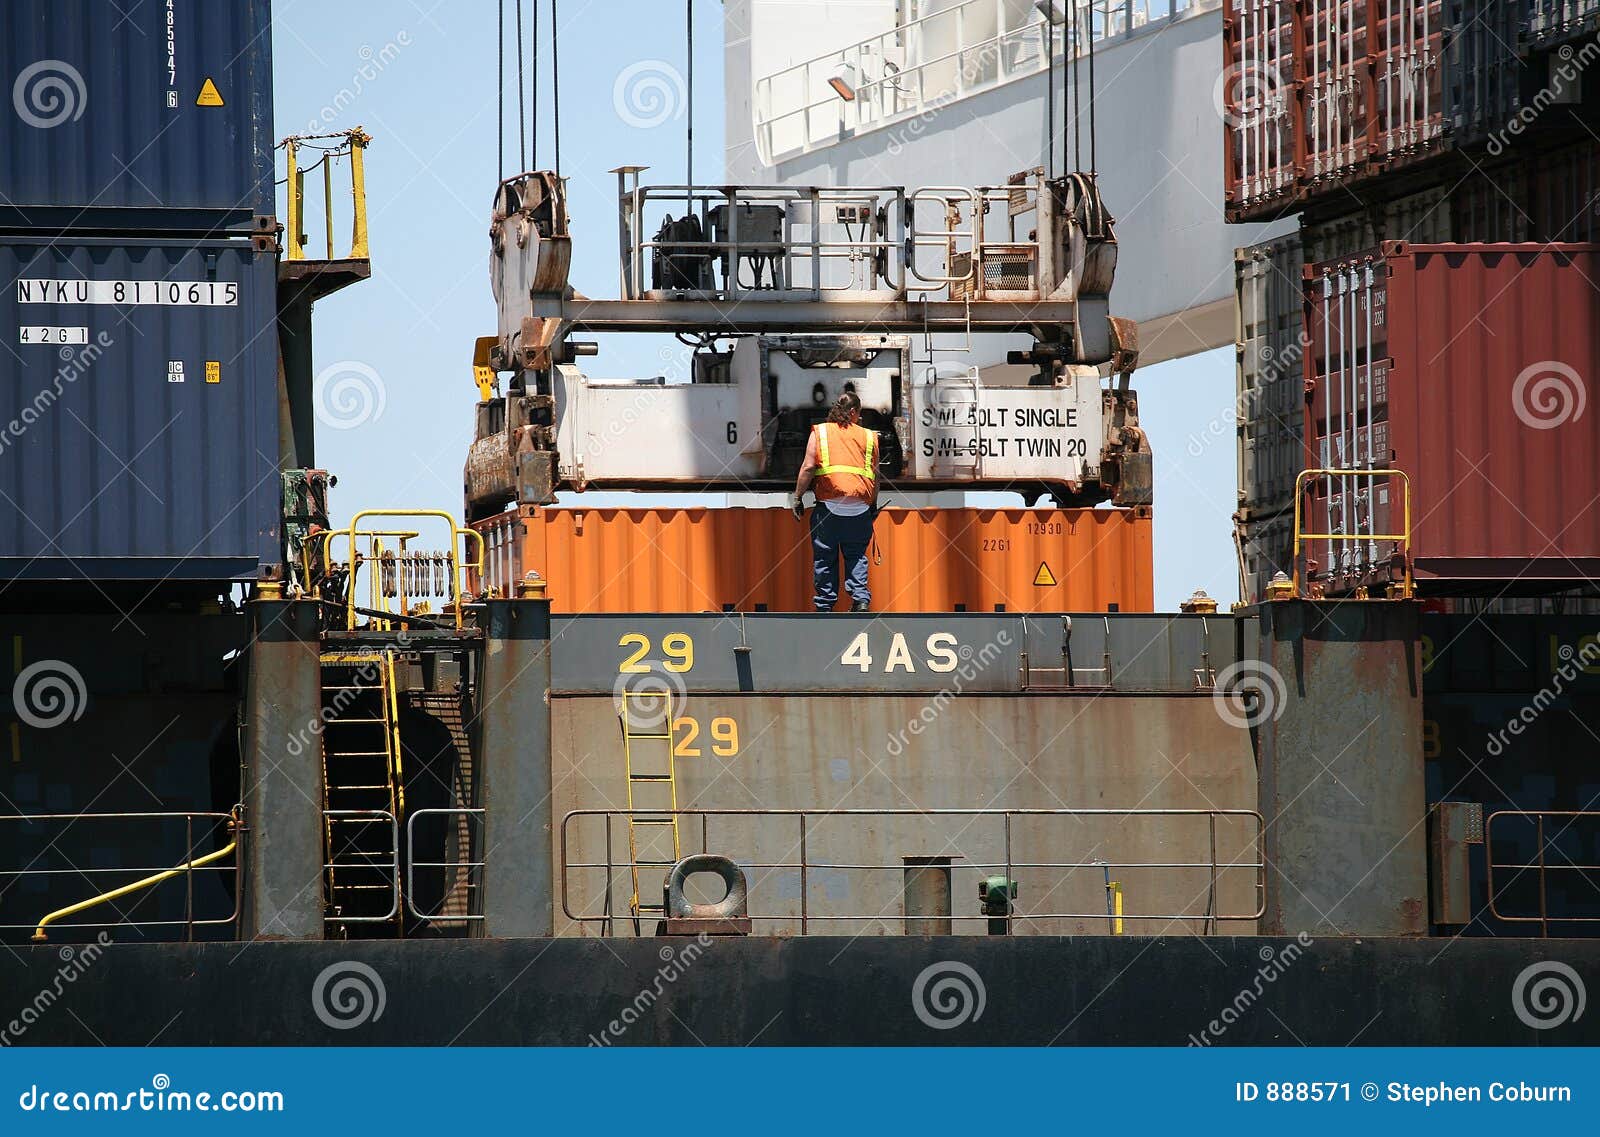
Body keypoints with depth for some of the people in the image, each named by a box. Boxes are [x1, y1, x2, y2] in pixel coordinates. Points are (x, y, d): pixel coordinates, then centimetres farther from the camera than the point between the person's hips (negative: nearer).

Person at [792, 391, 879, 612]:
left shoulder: (819, 432, 6)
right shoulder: (868, 436, 12)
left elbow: (808, 467, -2)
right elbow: (875, 475, 14)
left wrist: (798, 498, 4)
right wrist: (873, 505, 24)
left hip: (828, 504, -2)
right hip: (860, 507, 2)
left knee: (824, 558, 5)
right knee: (856, 556, 9)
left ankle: (825, 606, 5)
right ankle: (861, 598, -7)